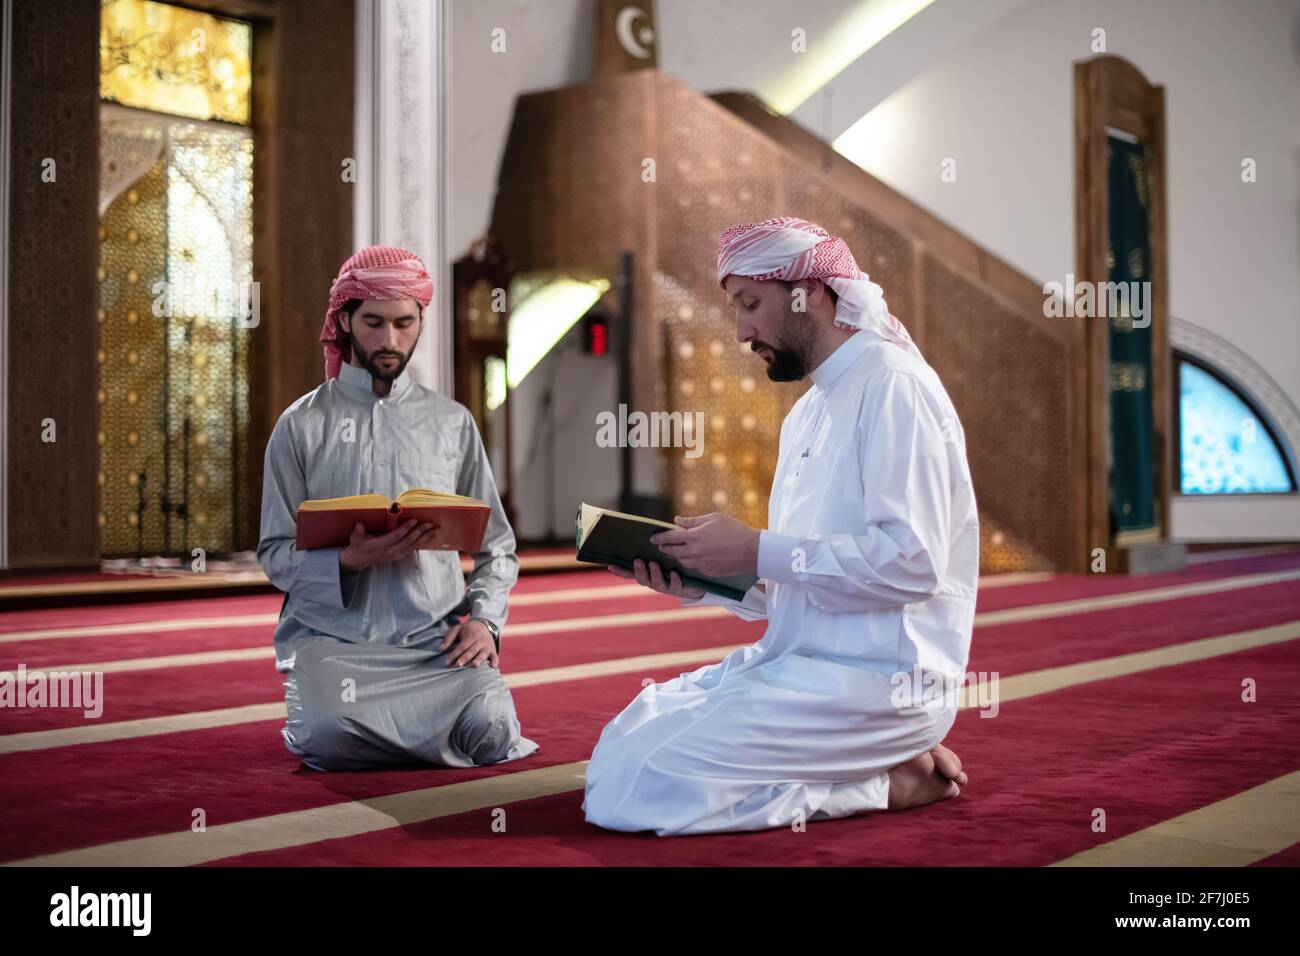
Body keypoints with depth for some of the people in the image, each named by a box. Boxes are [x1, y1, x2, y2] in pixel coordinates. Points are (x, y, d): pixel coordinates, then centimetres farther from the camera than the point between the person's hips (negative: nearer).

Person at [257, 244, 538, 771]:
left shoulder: (452, 422, 13)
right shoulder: (301, 425, 7)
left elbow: (497, 548, 15)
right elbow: (276, 554, 2)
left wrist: (484, 619, -5)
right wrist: (349, 560, -17)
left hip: (435, 639, 2)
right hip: (332, 636, -2)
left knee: (492, 729, -27)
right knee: (331, 738, -33)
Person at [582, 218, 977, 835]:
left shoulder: (892, 384, -11)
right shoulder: (807, 413, 19)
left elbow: (911, 562, -22)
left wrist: (756, 550, -18)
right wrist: (703, 580, 2)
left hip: (877, 680, -10)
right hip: (799, 661, 10)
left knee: (631, 790, -17)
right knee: (621, 746, 6)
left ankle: (881, 783, -4)